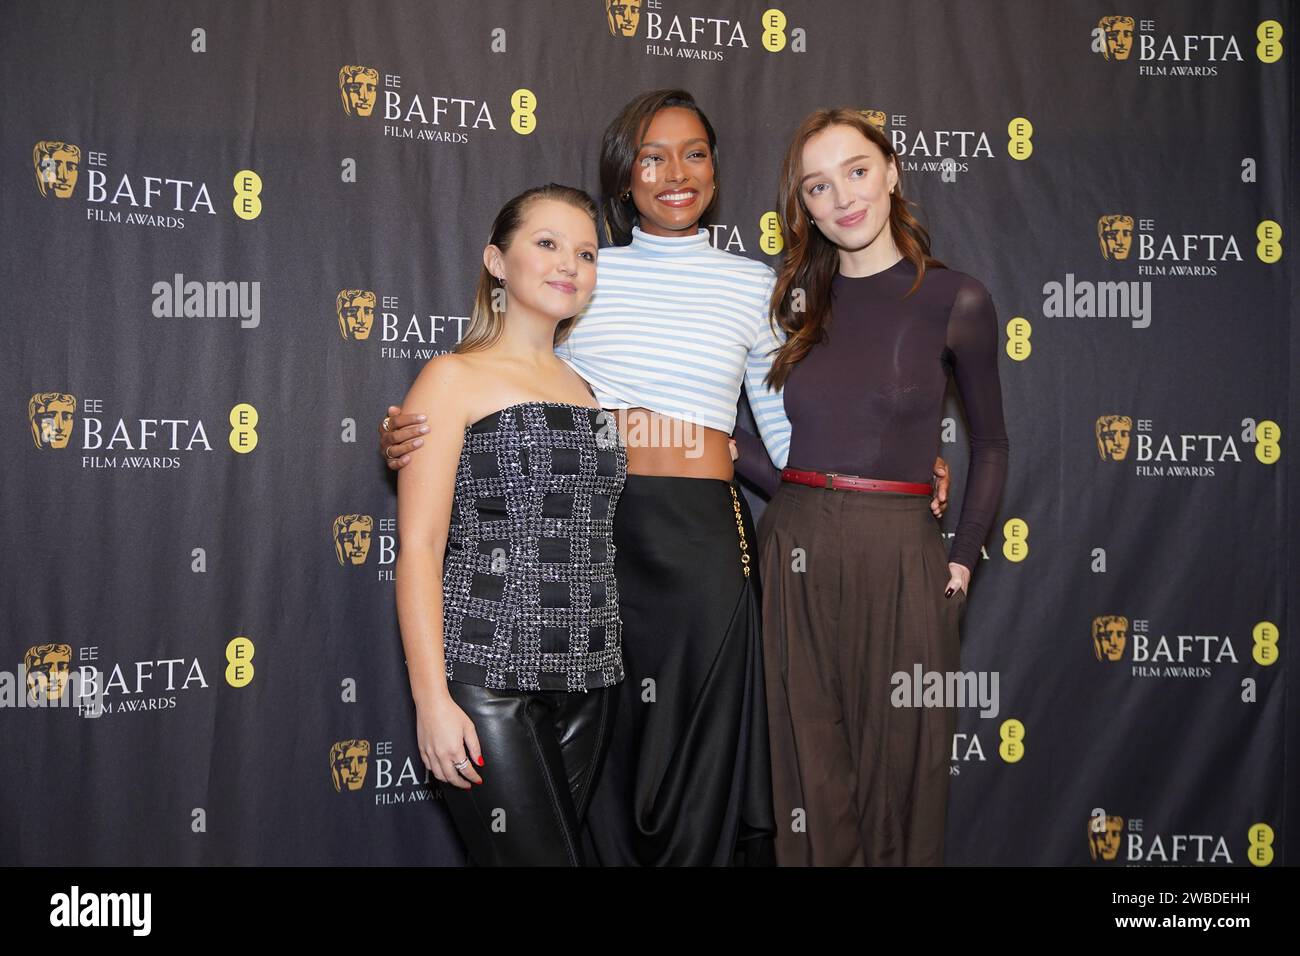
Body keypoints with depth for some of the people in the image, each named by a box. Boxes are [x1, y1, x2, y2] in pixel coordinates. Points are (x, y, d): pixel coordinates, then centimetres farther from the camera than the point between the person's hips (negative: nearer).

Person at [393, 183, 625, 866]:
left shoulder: (585, 387, 17)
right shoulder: (455, 379, -2)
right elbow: (418, 548, -9)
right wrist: (431, 698, -16)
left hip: (585, 678, 6)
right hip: (488, 675, -6)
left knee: (559, 849, 11)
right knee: (534, 857, -7)